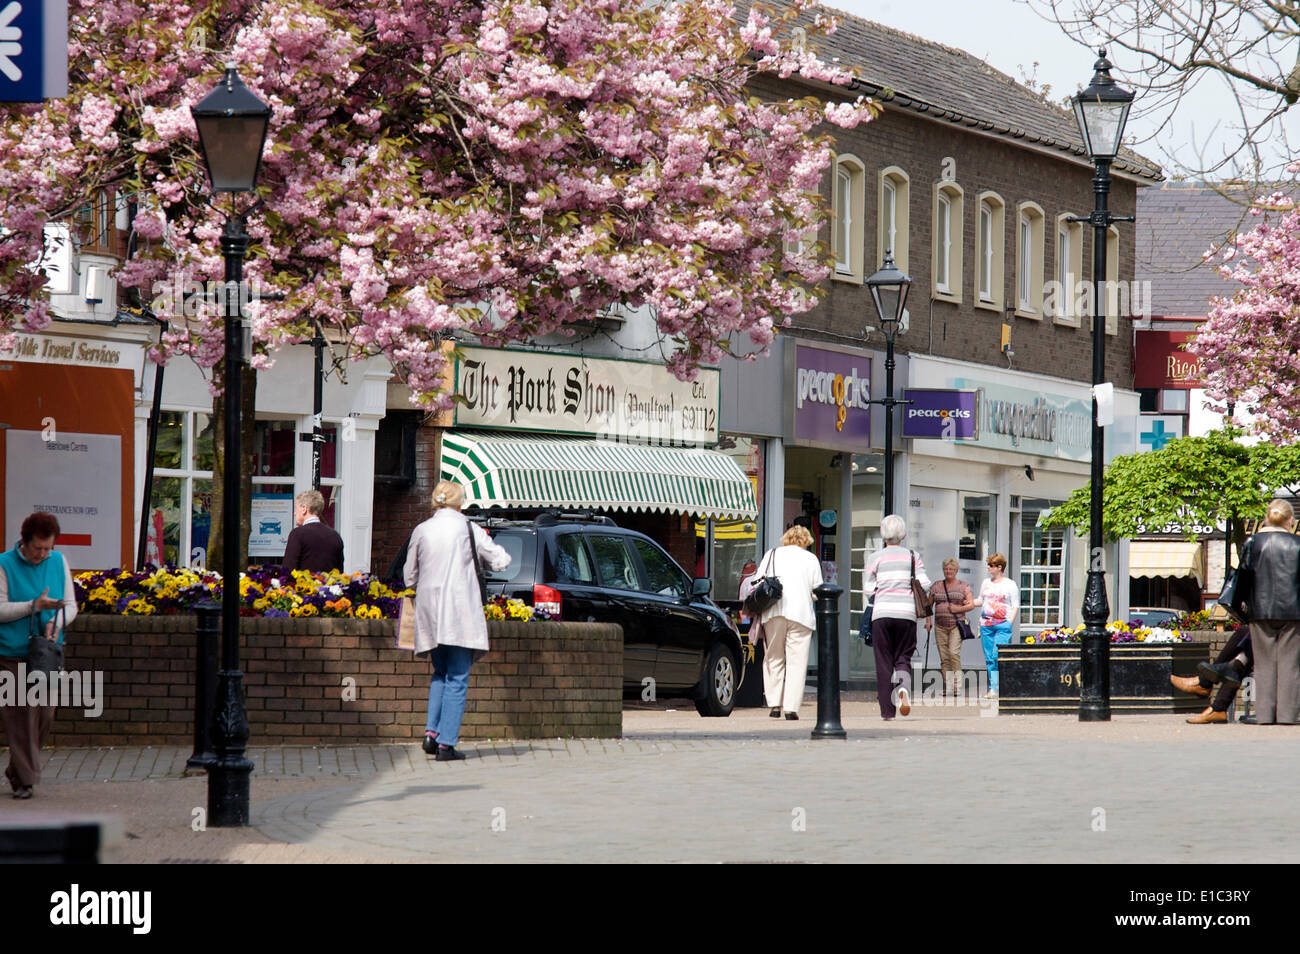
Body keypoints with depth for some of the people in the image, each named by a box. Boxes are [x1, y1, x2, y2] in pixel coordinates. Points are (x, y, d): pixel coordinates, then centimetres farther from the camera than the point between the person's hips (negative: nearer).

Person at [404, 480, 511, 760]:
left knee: (440, 673, 19)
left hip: (429, 611, 4)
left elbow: (410, 577, 12)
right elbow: (500, 560, -1)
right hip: (460, 610, -4)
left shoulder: (421, 531, 6)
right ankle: (446, 744, -5)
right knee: (457, 678, 0)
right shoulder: (468, 528, -3)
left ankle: (431, 731, 3)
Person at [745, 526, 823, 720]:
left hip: (773, 612, 1)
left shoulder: (771, 554, 16)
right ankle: (791, 707, -10)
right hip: (801, 613, -1)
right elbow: (817, 591, 11)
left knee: (774, 659, 10)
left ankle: (774, 704, 5)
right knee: (796, 660, -2)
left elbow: (757, 583, 10)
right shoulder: (811, 559, 13)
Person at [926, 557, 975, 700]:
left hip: (957, 625, -3)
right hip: (940, 626, 3)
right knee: (944, 657, 1)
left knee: (954, 653, -18)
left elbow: (971, 604, 2)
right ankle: (947, 687, 6)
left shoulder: (963, 586, 5)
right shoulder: (936, 586, 12)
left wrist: (958, 609, -13)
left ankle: (957, 685, -16)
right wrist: (928, 621, 5)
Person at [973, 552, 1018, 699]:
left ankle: (996, 689, -15)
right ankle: (992, 688, 6)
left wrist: (1010, 622, -10)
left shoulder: (1010, 585, 2)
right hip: (986, 624, 5)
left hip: (1003, 623, -5)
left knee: (998, 656, -16)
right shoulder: (986, 583, 17)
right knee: (989, 658, 2)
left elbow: (1015, 606, 1)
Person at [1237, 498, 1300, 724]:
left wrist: (1245, 602, 16)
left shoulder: (1252, 543, 0)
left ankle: (1265, 713, 3)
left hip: (1260, 611, 1)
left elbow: (1244, 576, 3)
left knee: (1264, 663, 6)